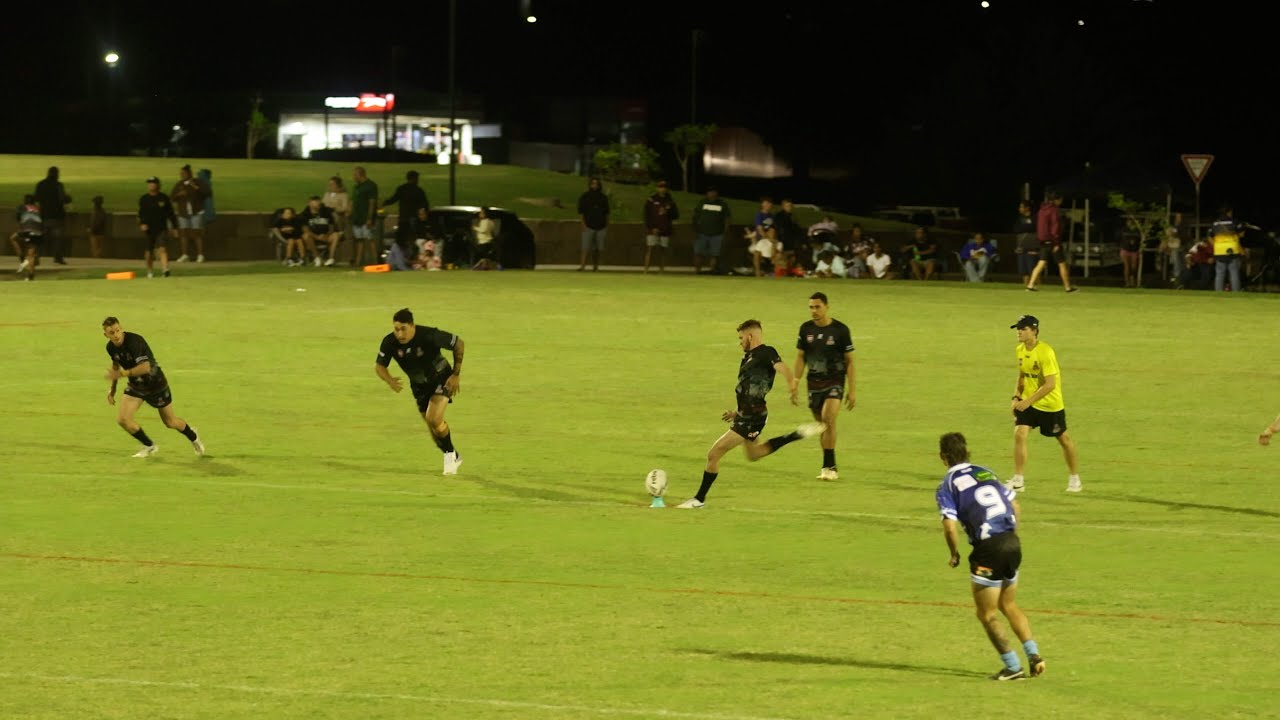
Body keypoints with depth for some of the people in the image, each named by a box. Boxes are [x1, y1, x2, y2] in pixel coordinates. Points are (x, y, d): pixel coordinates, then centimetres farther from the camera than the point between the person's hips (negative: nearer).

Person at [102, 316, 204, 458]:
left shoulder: (133, 341, -32)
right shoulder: (111, 347, -10)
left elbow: (145, 367, -41)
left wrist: (121, 374, -42)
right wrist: (113, 389, 15)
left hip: (156, 384, -6)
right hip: (135, 386, 6)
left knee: (170, 422, 10)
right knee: (123, 419, -11)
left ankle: (193, 437, 43)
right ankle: (149, 447, 13)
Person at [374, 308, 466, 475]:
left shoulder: (429, 336, -32)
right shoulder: (390, 342, -22)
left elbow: (458, 343, -19)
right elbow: (379, 365, -9)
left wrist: (456, 374, -16)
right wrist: (389, 380, -32)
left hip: (441, 379, -5)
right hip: (419, 385, 5)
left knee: (433, 419, -22)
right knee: (432, 425, 11)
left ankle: (450, 454, 3)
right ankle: (453, 458, 35)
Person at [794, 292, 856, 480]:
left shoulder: (840, 330, -7)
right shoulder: (806, 329, 3)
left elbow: (849, 361, -2)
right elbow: (800, 357, 10)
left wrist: (852, 390, -4)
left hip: (835, 382, -4)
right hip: (814, 383, 4)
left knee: (828, 420, -21)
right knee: (822, 425, 7)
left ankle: (829, 467, -19)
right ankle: (830, 467, 17)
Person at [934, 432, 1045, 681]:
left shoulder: (948, 486, -2)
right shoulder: (986, 473, 15)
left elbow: (950, 527, -13)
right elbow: (1016, 507, 18)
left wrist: (954, 555, 3)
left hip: (988, 548, -6)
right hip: (1012, 542, 6)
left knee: (987, 614, 8)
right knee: (1009, 605, 23)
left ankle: (1013, 666, 4)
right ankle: (1034, 654, 12)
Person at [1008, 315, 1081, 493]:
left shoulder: (1045, 352, -23)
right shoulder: (1020, 350, 0)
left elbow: (1050, 384, -26)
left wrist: (1028, 401, -27)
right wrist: (1017, 397, 2)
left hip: (1051, 405, -5)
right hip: (1028, 403, 5)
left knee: (1064, 439, 11)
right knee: (1019, 434, -14)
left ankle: (1074, 477, 31)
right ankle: (1018, 481, -9)